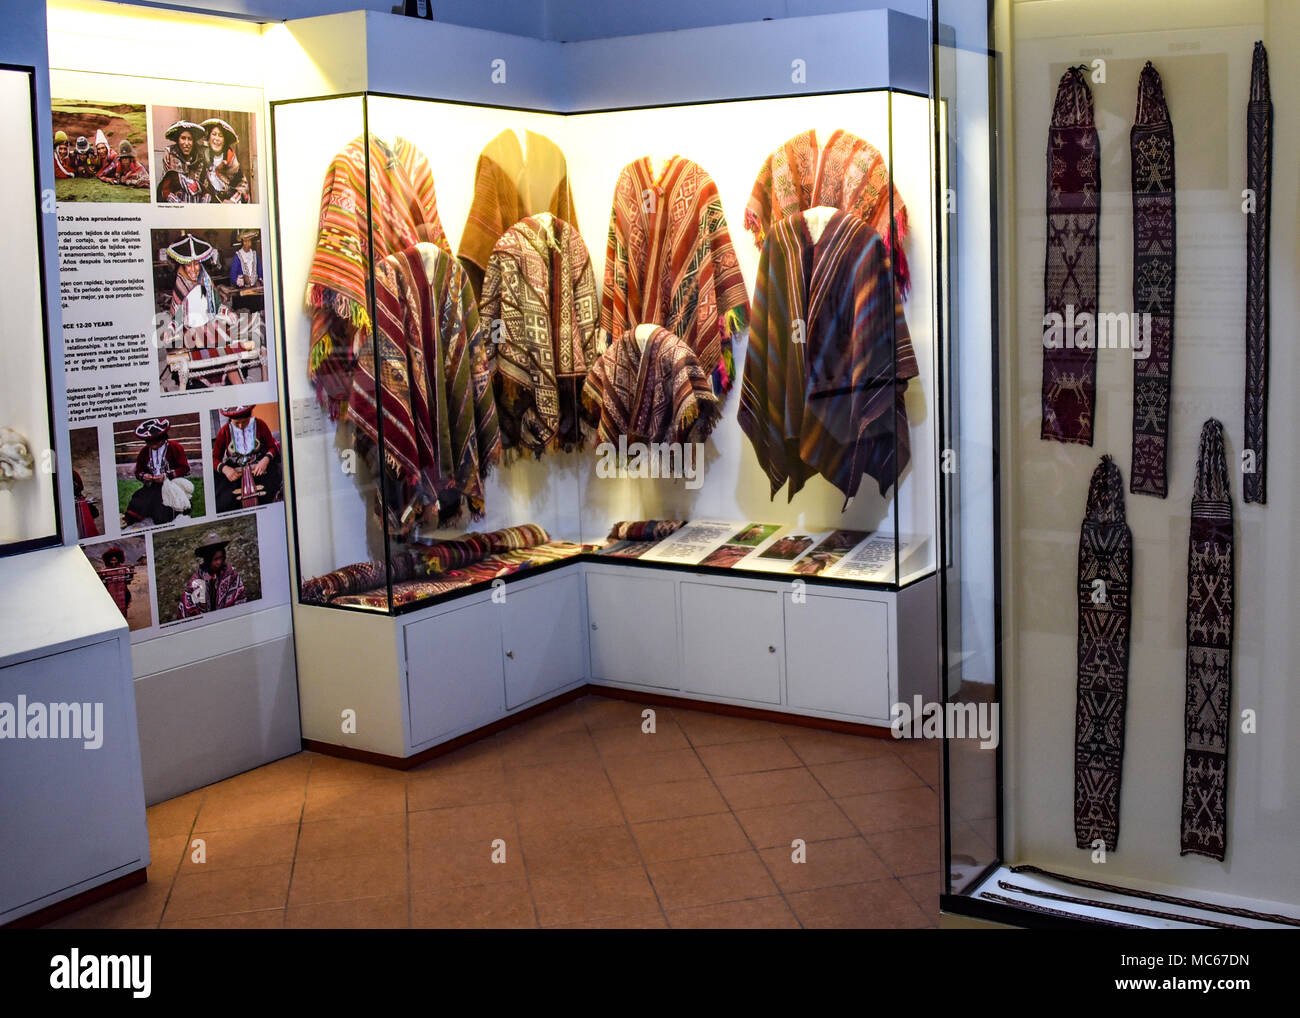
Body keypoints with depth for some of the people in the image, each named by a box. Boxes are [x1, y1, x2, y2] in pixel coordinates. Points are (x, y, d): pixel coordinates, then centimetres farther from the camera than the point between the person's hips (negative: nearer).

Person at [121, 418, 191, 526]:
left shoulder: (175, 448, 1)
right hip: (152, 487, 4)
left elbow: (185, 469, -2)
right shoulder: (144, 451, 13)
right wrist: (143, 476, -4)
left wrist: (167, 475, -15)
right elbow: (138, 471, 22)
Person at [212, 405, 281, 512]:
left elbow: (272, 446, 4)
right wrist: (224, 469, -21)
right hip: (233, 470, 0)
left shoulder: (259, 425, -2)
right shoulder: (225, 431, -2)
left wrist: (266, 460, -18)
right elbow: (215, 458, 1)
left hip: (258, 467, 0)